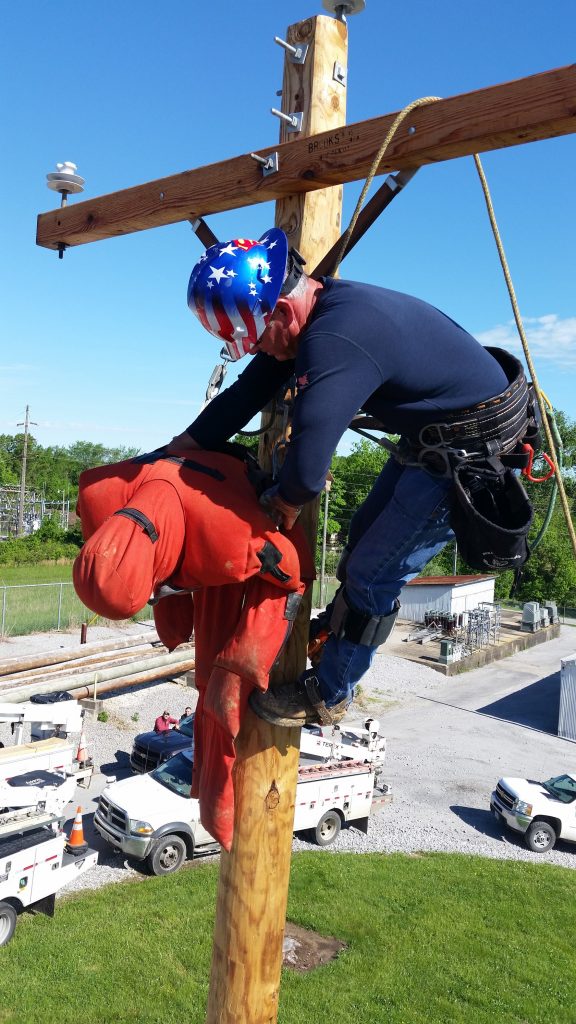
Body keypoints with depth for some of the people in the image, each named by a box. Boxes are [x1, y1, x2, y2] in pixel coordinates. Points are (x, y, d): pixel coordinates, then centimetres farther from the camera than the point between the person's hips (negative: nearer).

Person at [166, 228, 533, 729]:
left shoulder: (335, 341, -34)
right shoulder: (322, 309, -2)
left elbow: (306, 468, -36)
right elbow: (247, 393, 5)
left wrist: (285, 501, -12)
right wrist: (177, 450, 5)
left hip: (470, 449, -10)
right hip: (433, 436, 10)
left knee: (373, 573, -2)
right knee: (364, 534, 21)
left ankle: (326, 695, 17)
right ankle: (334, 632, 44)